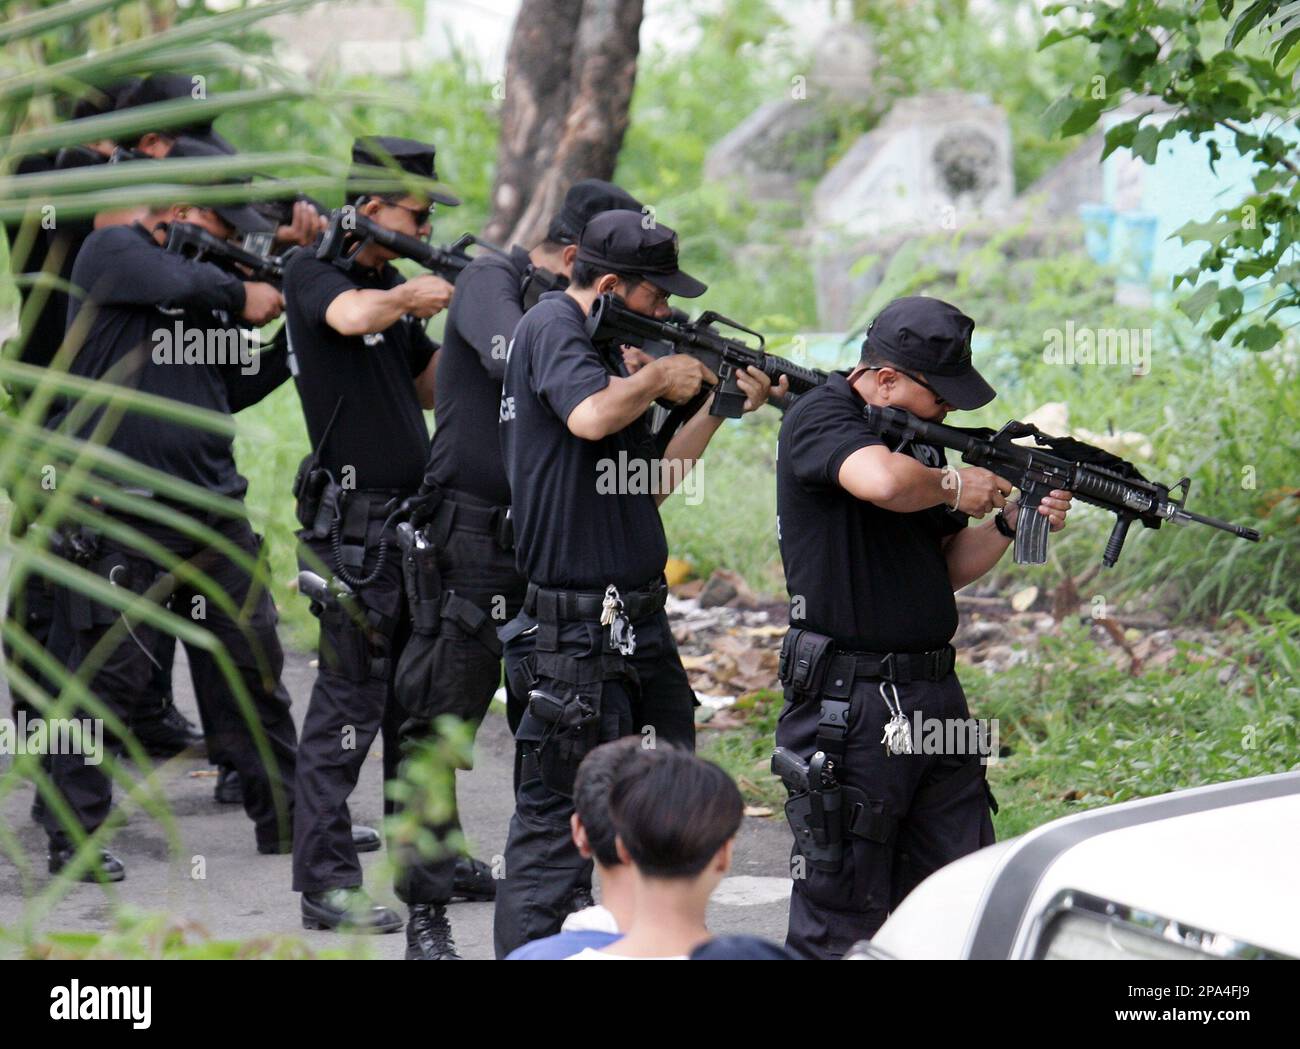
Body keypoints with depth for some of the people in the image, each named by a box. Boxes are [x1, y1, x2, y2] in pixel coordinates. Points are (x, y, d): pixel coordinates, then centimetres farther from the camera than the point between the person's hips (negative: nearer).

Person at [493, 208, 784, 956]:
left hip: (637, 621, 10)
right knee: (558, 819, -6)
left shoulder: (605, 346, 17)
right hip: (579, 632, -10)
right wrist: (659, 376, -13)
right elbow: (590, 415, -30)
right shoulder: (552, 326, -10)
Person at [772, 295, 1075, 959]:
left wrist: (1009, 524, 3)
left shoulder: (917, 436, 15)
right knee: (844, 916, -2)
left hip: (937, 697, 8)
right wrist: (954, 486, -13)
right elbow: (884, 481, -32)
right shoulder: (819, 419, -10)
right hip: (851, 706, -8)